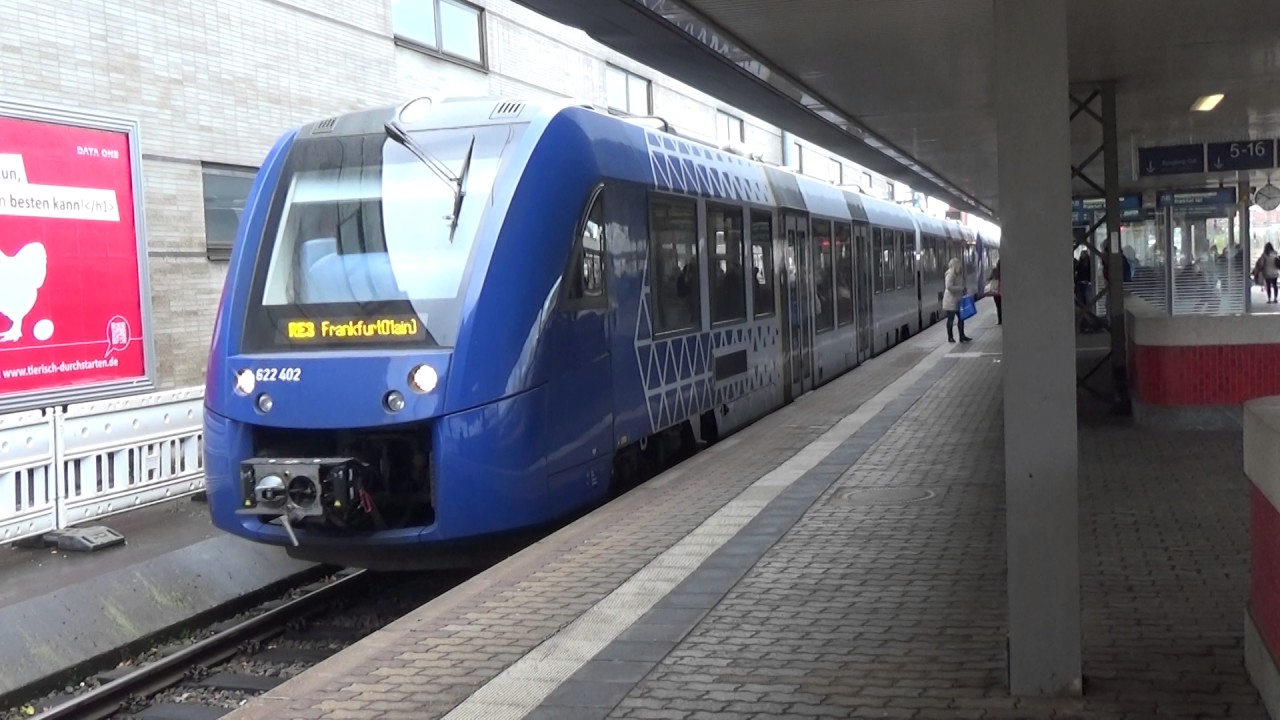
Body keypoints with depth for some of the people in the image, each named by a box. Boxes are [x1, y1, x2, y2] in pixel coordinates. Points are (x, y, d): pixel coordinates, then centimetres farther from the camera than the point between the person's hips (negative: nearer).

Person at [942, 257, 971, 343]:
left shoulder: (958, 274, 11)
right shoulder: (950, 274, -18)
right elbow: (949, 287, -26)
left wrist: (965, 289, 5)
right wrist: (961, 288, -21)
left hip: (958, 300, 9)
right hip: (951, 300, -9)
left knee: (961, 317, 9)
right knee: (951, 318, 1)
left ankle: (962, 336, 16)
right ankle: (950, 337, 11)